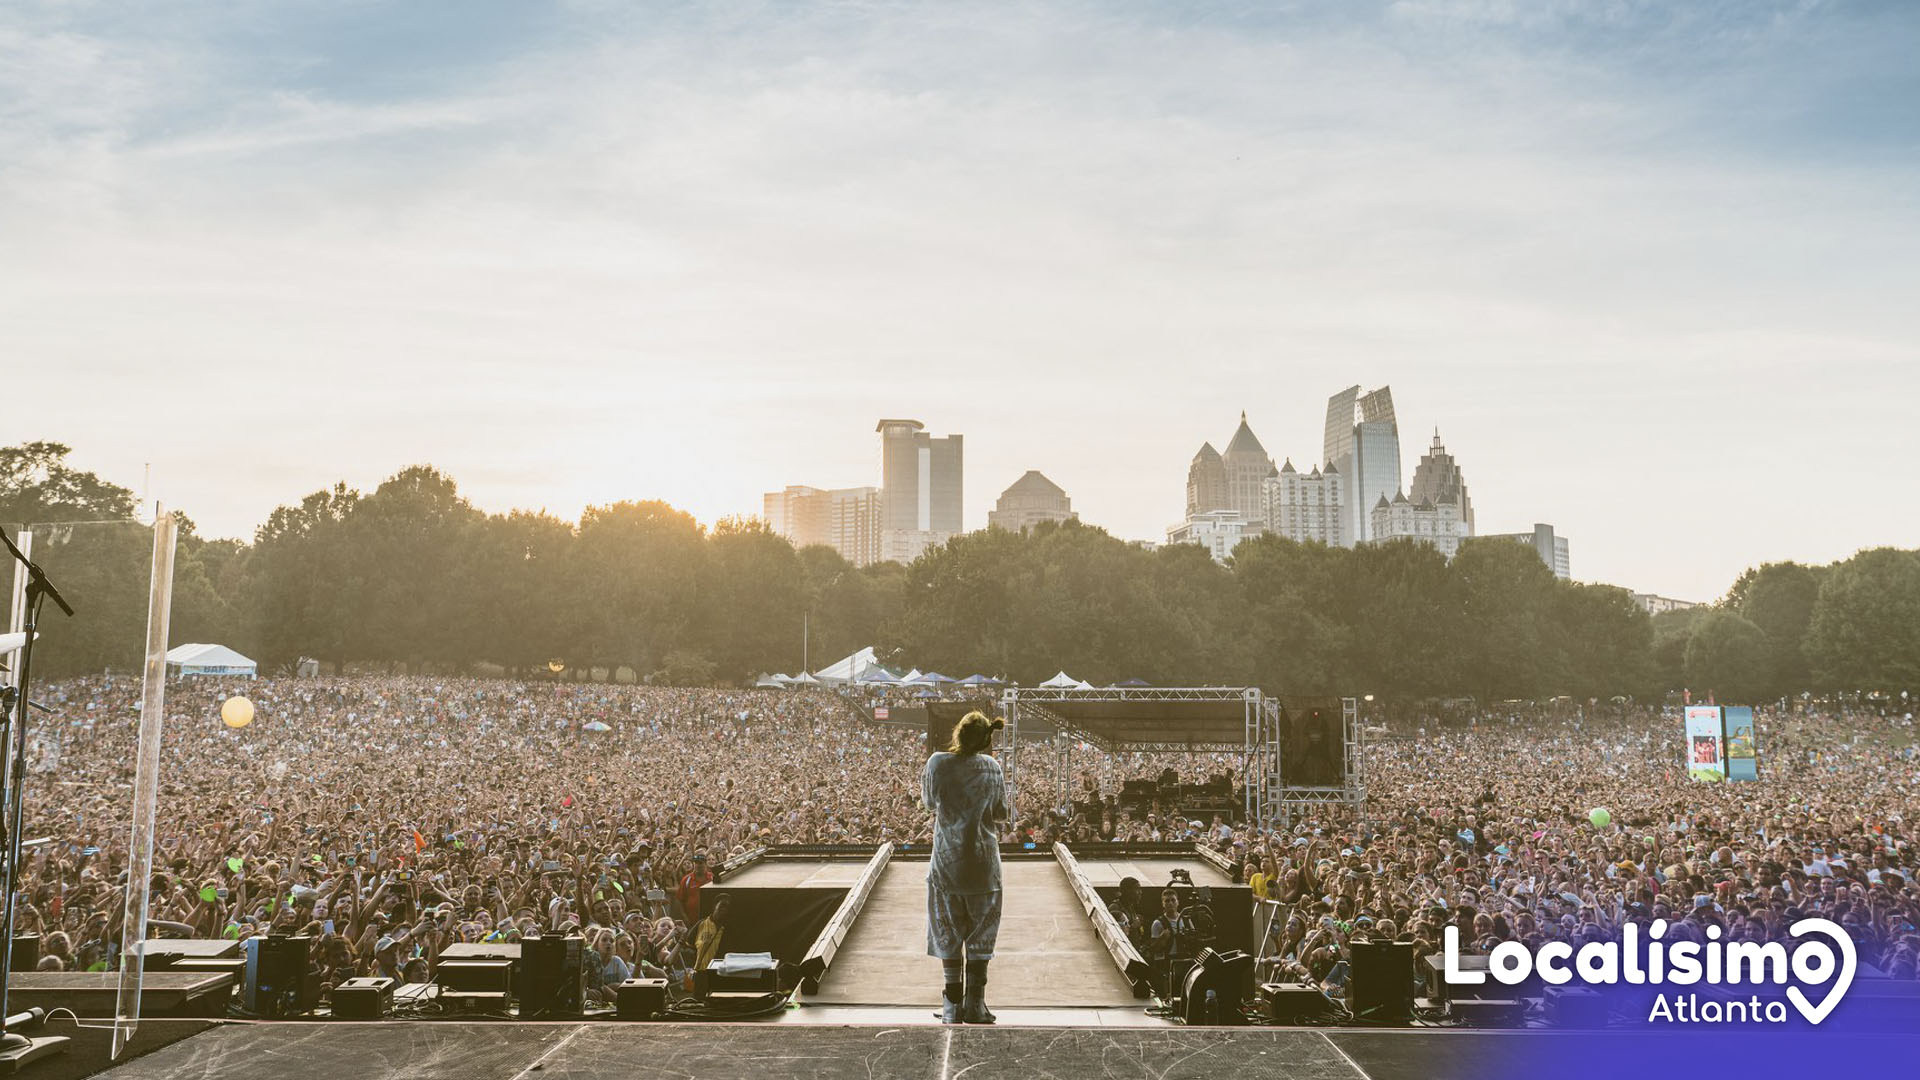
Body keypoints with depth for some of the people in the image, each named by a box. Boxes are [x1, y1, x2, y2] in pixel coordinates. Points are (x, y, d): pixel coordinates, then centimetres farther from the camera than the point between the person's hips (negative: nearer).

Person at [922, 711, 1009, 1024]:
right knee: (980, 935, 10)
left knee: (948, 934, 9)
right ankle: (975, 1004, 11)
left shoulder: (937, 762, -8)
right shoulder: (991, 767, -7)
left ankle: (952, 1006, 11)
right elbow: (1001, 814, 1)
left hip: (946, 860, 0)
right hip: (982, 863, 0)